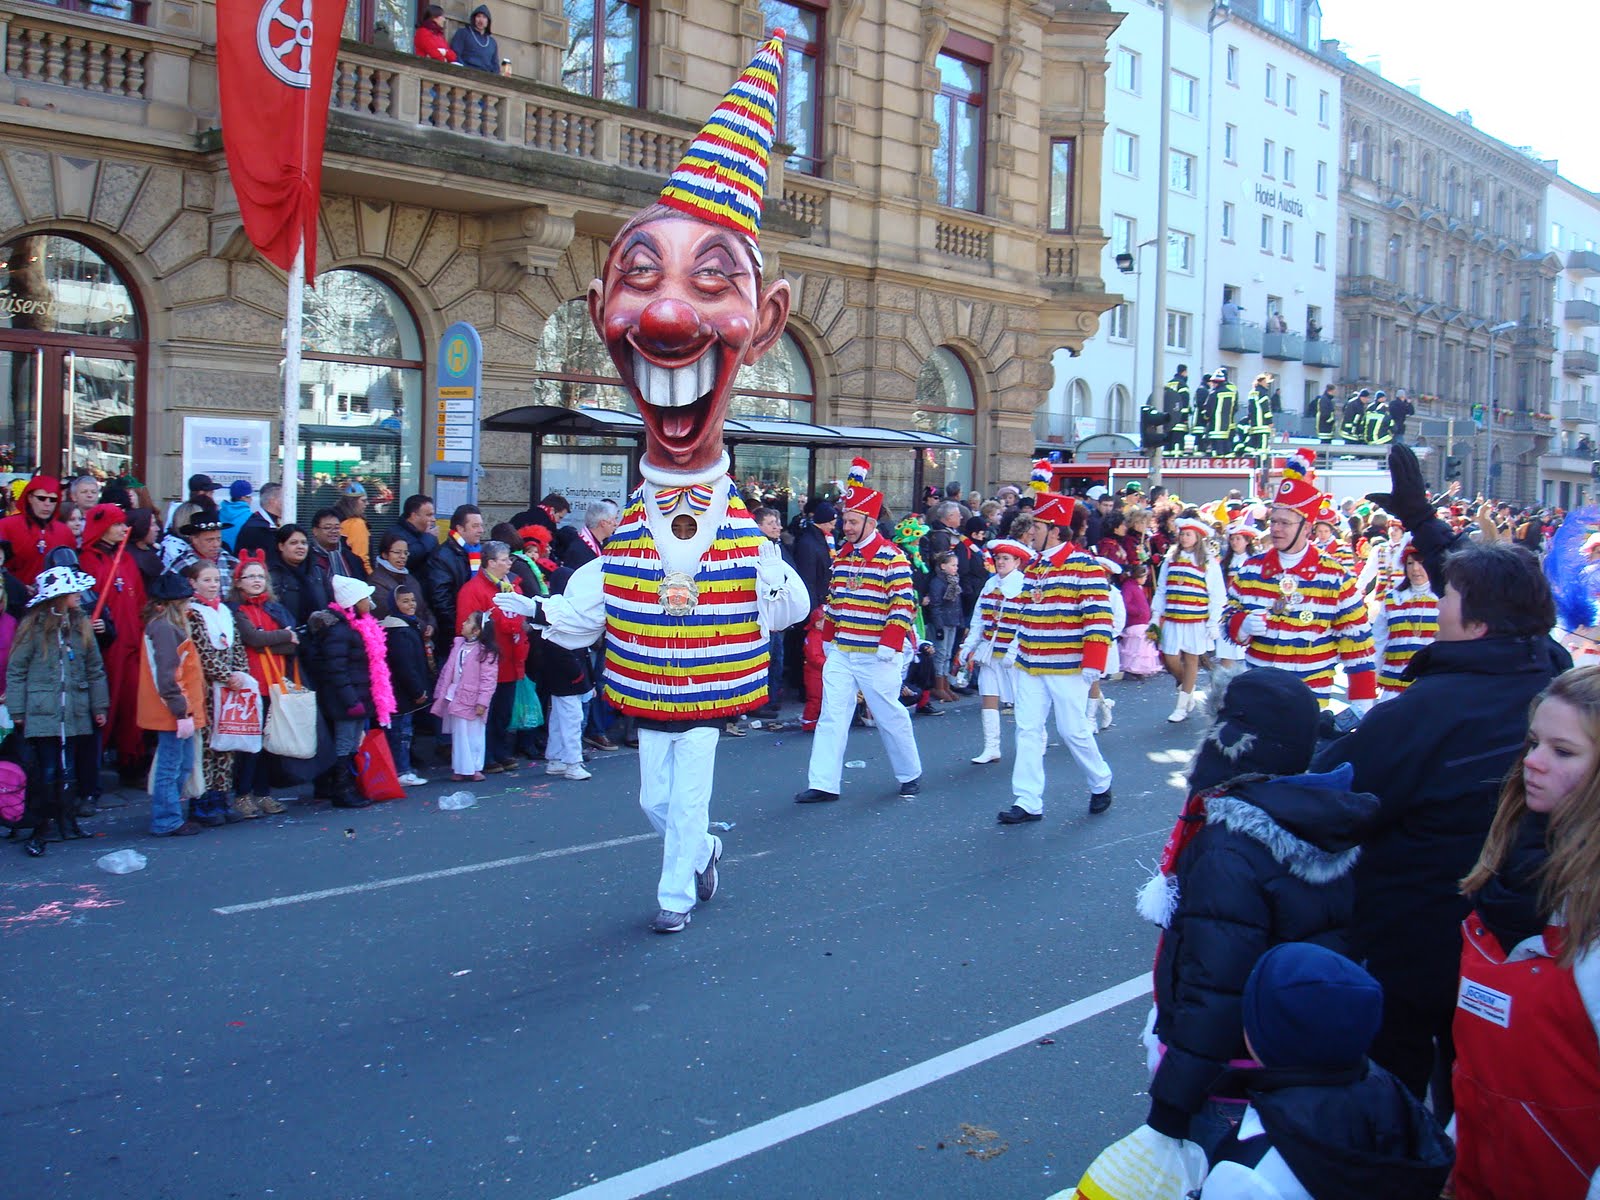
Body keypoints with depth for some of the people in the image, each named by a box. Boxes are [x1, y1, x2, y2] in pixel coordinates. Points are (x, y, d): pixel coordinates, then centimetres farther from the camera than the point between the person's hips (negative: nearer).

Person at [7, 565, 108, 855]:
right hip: (42, 714, -4)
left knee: (66, 771, 8)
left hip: (76, 713, 4)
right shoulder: (33, 626, -2)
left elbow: (95, 669, 13)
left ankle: (66, 823, 19)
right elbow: (15, 671, -1)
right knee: (46, 774, -5)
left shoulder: (81, 624, 10)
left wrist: (99, 706, 11)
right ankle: (38, 830, 3)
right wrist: (17, 711, -5)